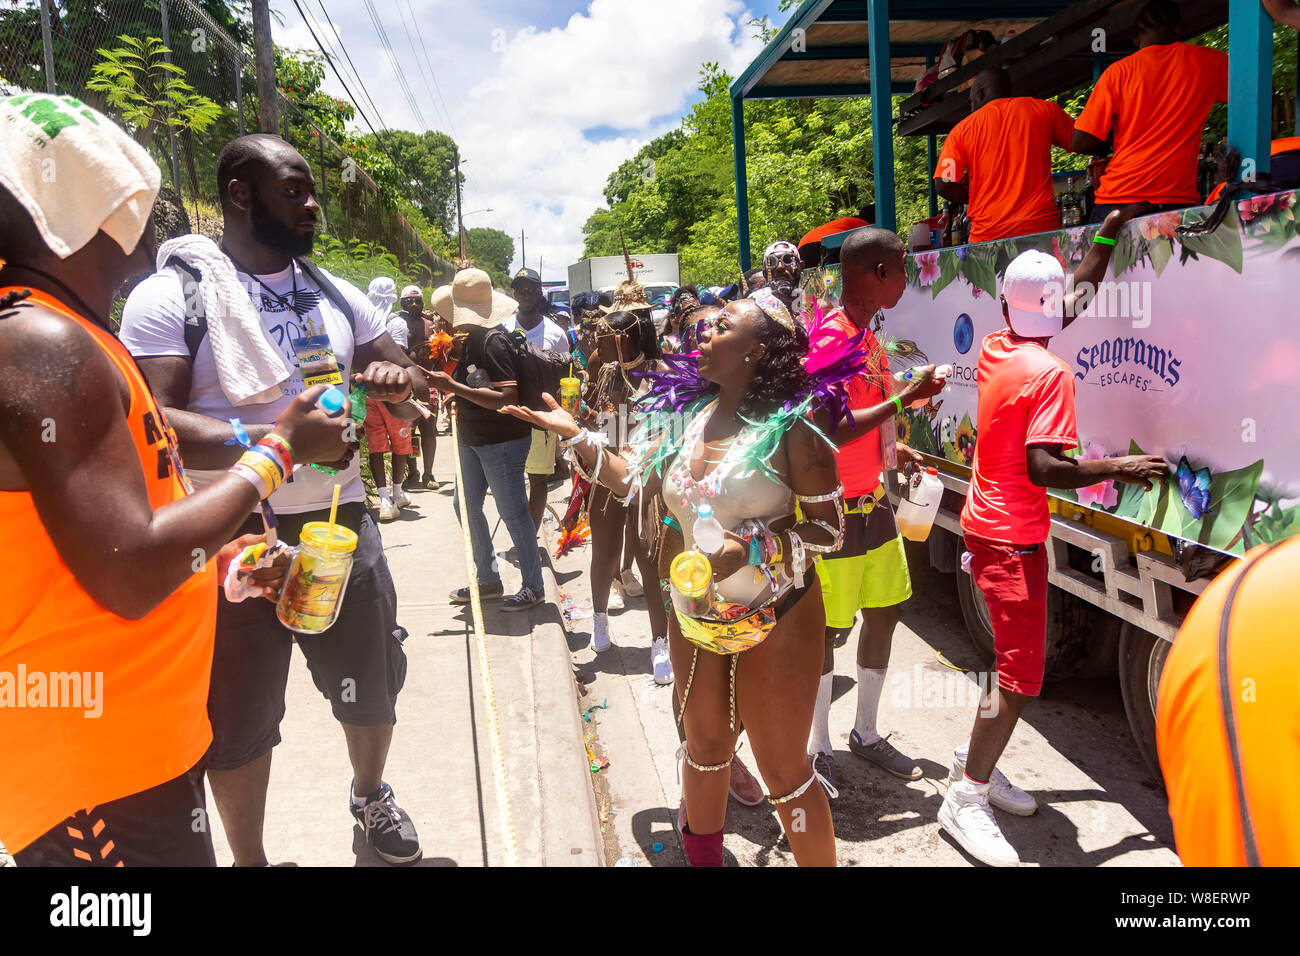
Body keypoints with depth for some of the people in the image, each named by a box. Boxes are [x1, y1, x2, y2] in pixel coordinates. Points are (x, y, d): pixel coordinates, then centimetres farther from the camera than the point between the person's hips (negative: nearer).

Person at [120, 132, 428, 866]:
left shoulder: (336, 294, 9)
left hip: (341, 520, 5)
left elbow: (412, 381, 13)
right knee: (242, 716, 10)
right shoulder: (171, 295, -9)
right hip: (235, 537, -5)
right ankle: (249, 858, 33)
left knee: (373, 684, 19)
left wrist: (397, 383, -13)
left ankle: (371, 793, 49)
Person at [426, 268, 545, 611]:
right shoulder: (470, 338, 6)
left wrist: (453, 387, -28)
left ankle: (533, 586, 15)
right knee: (465, 505, 16)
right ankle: (488, 579, 30)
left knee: (513, 512, 1)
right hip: (473, 439, 10)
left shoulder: (493, 341, -22)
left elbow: (507, 398, -29)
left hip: (502, 441, -10)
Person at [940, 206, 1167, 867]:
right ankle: (966, 801, 2)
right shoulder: (1050, 374, -18)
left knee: (1018, 658, 19)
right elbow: (1043, 467, -25)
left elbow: (1073, 303, 22)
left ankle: (974, 763, 28)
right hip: (1013, 537, -9)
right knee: (1021, 674, -3)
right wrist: (1118, 467, -14)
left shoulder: (995, 349, 6)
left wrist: (1108, 233, 28)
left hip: (985, 526, 9)